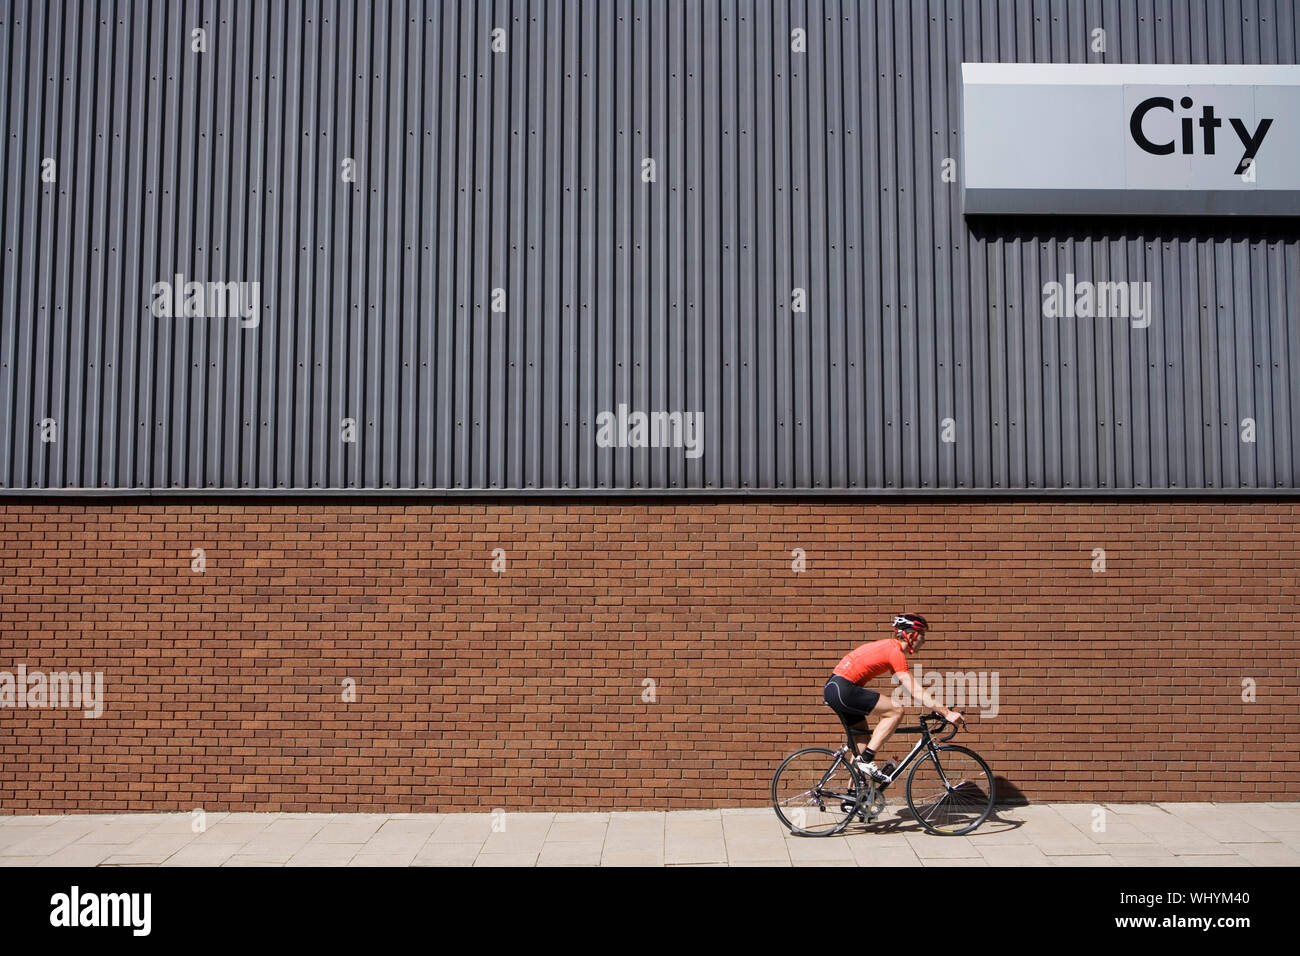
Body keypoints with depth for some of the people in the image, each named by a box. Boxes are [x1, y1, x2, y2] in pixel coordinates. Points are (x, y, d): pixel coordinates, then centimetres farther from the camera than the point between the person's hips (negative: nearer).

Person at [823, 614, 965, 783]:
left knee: (863, 742, 16)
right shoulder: (896, 651, -12)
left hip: (834, 689, 11)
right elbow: (915, 692, -16)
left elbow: (912, 689, 26)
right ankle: (866, 761, -13)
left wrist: (941, 709, 24)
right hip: (843, 689, -11)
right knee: (896, 710, -13)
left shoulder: (890, 647, 19)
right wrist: (946, 713, -15)